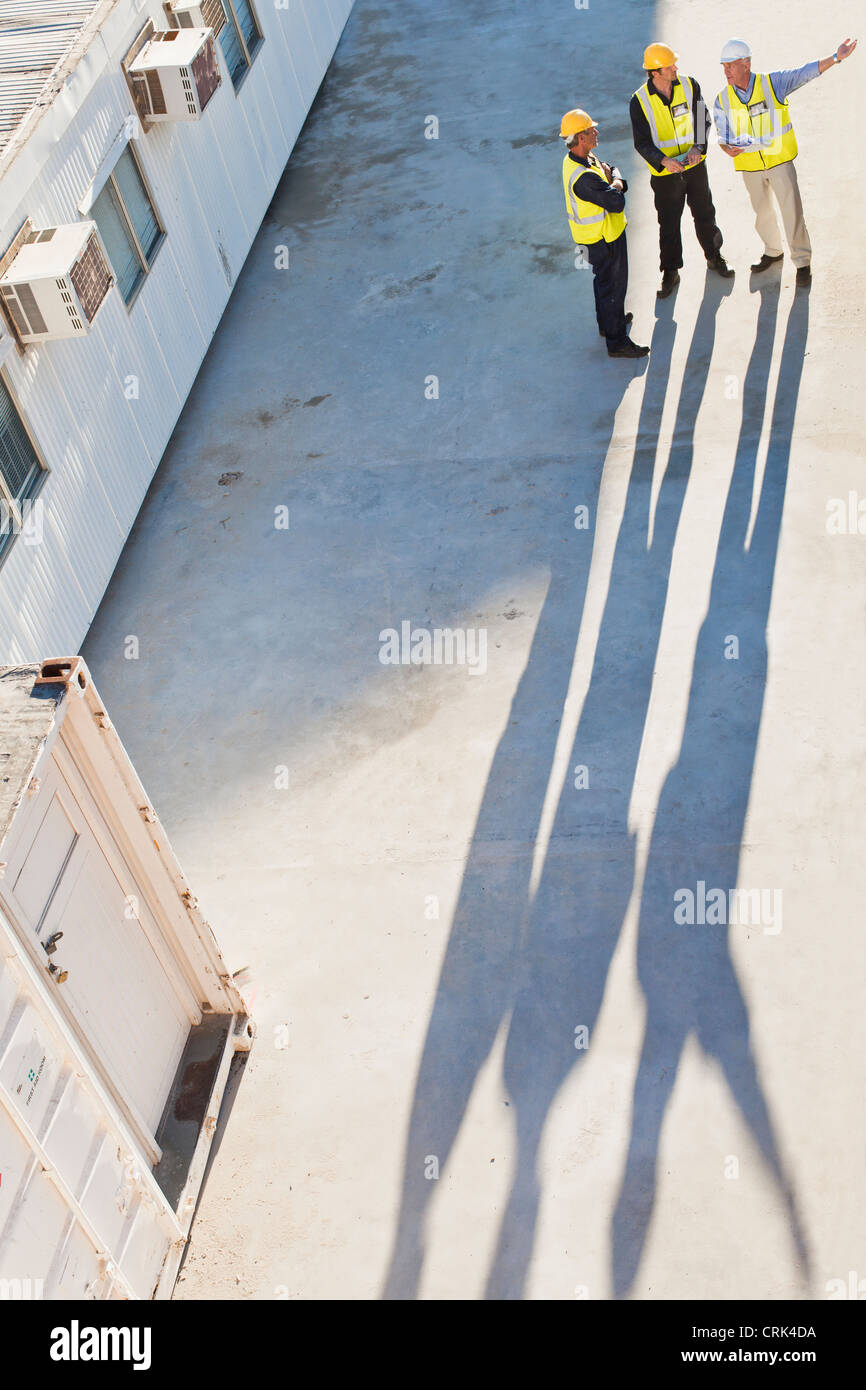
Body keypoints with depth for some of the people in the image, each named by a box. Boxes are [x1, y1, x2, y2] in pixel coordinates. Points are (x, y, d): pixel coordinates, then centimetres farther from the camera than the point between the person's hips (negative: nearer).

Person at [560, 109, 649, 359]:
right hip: (603, 239, -10)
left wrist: (614, 182, -17)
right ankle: (617, 342, 15)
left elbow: (614, 171, 6)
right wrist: (613, 183, -11)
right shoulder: (584, 177, -35)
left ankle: (607, 322, 47)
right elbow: (617, 202, -31)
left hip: (596, 234, 10)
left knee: (604, 280, 27)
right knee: (613, 286, 3)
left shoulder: (575, 159, -3)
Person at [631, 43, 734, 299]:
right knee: (669, 224, 7)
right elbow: (642, 143, -13)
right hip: (665, 173, -2)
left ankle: (714, 257, 38)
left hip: (695, 165, 3)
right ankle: (670, 272, 23)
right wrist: (663, 160, -30)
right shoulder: (639, 101, -15)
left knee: (705, 214, 17)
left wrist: (698, 147, -20)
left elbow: (703, 119, -1)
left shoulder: (690, 86, -7)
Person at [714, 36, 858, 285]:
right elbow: (723, 136, 0)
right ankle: (773, 251, 40)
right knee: (762, 212, 16)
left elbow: (805, 73, -14)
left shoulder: (772, 84, -9)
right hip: (749, 166, 3)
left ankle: (802, 261, 10)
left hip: (779, 160, -3)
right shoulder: (723, 99, -3)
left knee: (792, 210, -4)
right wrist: (728, 149, -23)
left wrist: (836, 58, -27)